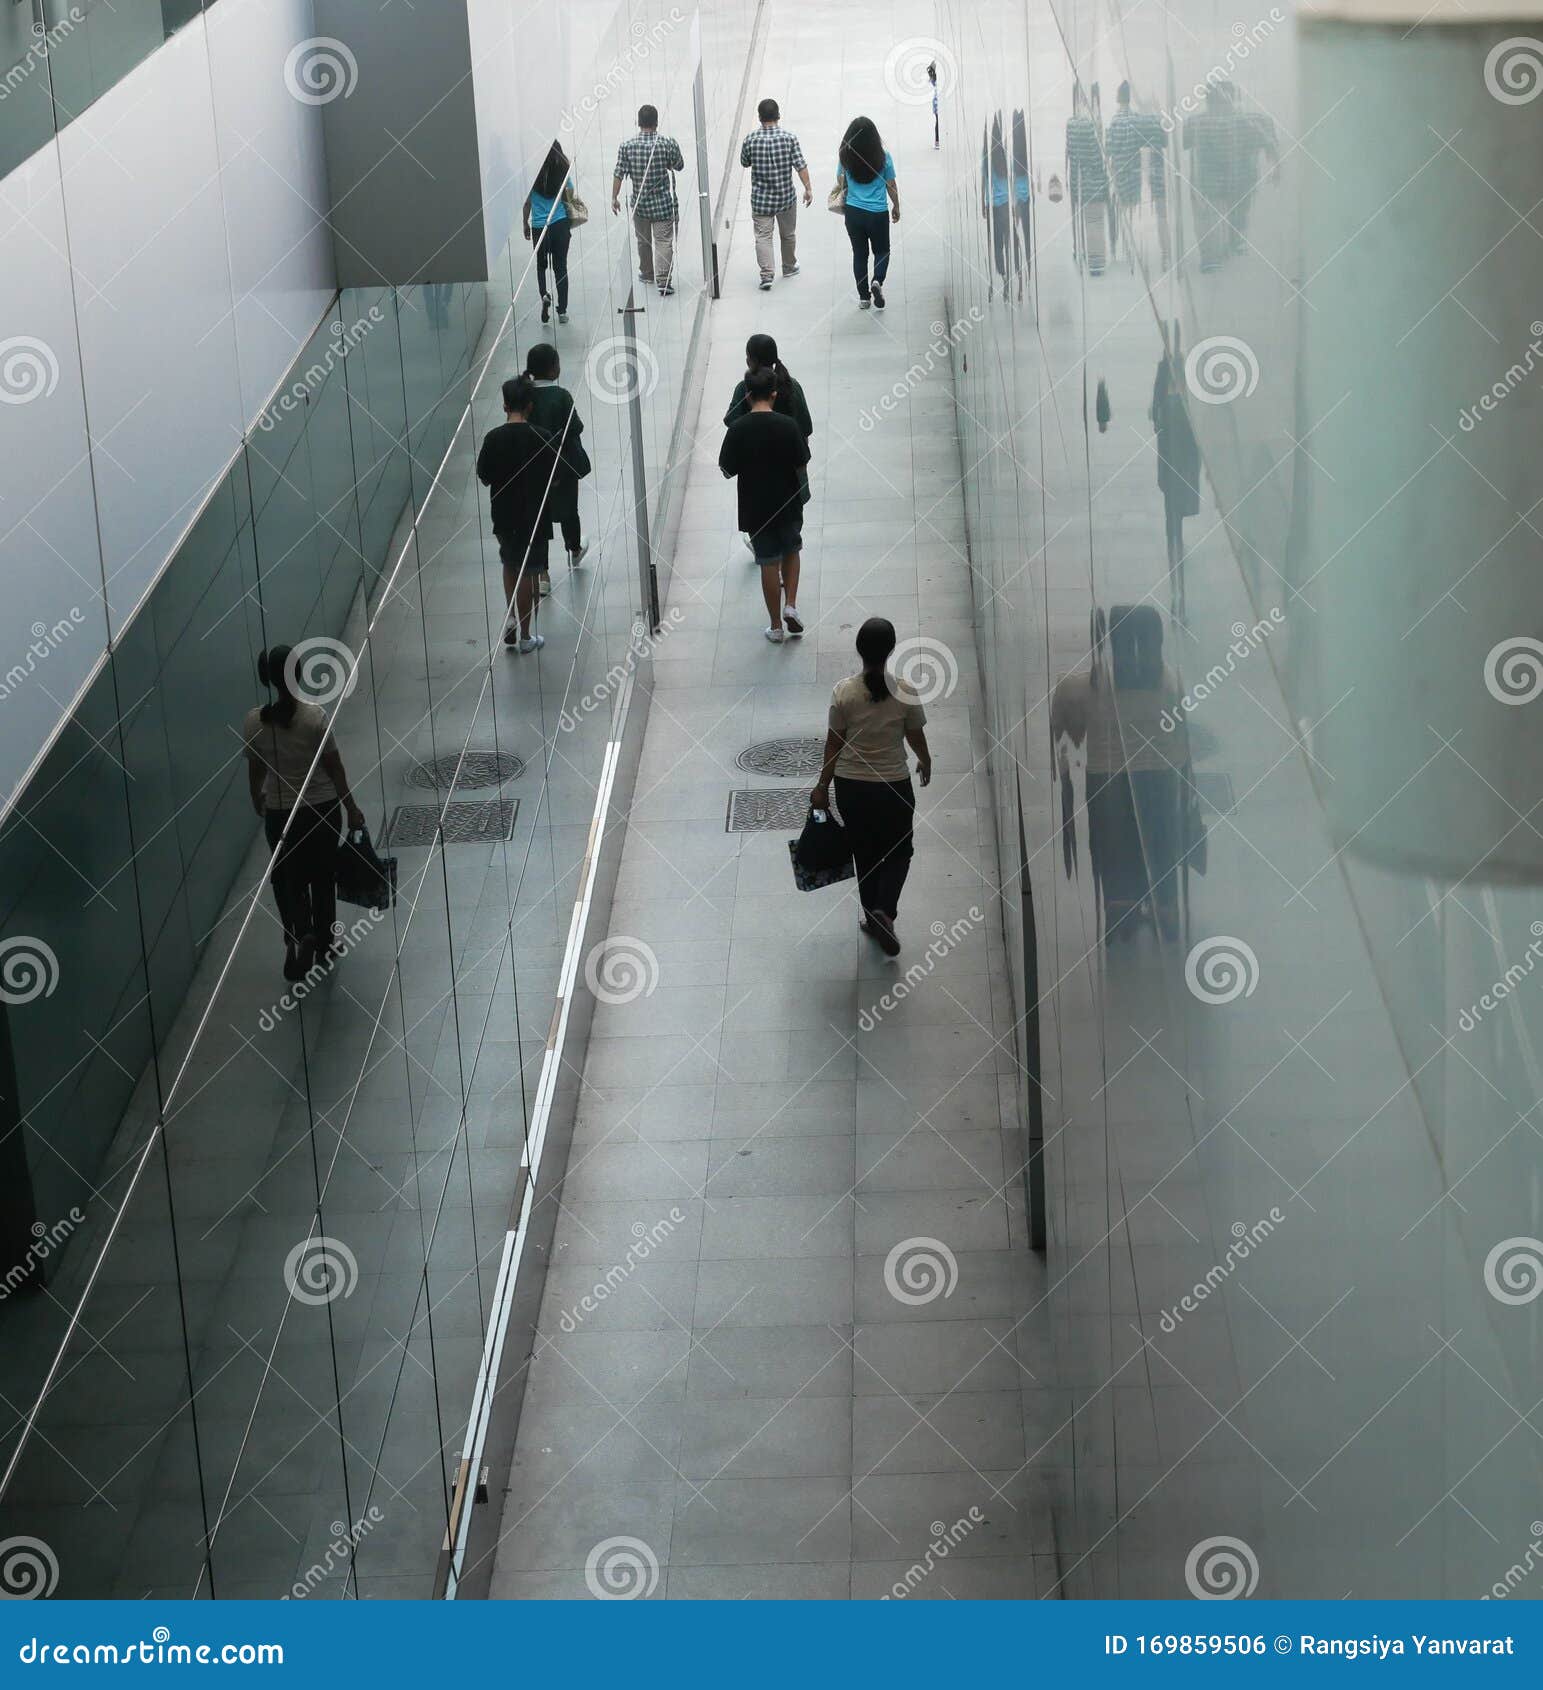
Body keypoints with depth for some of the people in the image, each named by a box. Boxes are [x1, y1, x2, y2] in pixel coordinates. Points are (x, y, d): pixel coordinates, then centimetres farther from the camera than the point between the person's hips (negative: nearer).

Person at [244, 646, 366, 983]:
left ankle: (300, 934, -8)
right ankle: (324, 945, 29)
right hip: (321, 809, 0)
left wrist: (256, 798, 21)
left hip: (279, 813, 1)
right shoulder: (315, 716, -18)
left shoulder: (254, 722, -12)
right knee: (322, 878, 18)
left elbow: (255, 769, 1)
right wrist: (351, 807, 1)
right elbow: (334, 767, -11)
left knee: (288, 879, 15)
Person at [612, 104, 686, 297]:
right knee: (664, 242, -2)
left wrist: (614, 198, 4)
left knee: (643, 241, 21)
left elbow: (619, 174, -6)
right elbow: (679, 166, 2)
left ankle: (646, 274, 38)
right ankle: (663, 282, -11)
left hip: (639, 203, 2)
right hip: (663, 203, -2)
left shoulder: (626, 146, -7)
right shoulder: (668, 143, -12)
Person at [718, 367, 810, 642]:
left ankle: (776, 626, 16)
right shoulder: (788, 426, -14)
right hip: (788, 504, 0)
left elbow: (728, 471, -6)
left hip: (755, 508, 0)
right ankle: (791, 605, 9)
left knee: (769, 563, 10)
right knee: (791, 551, 25)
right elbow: (801, 466, -7)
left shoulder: (738, 429, -13)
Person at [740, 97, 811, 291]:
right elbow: (800, 165, -12)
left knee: (763, 236, 1)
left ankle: (766, 274, -13)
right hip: (786, 198, 1)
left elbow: (744, 163, 7)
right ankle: (789, 268, 37)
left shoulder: (751, 139, -8)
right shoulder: (789, 137, -11)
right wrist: (808, 188, -5)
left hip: (760, 199, -1)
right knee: (788, 234, 20)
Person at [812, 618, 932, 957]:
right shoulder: (904, 692, -15)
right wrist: (925, 762, 21)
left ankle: (873, 916, 29)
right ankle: (884, 911, -4)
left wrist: (823, 786, 6)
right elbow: (916, 737, -1)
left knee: (865, 853, 20)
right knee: (898, 852, 17)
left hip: (851, 787, 1)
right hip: (894, 786, -1)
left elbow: (833, 742, -6)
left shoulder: (843, 692, -13)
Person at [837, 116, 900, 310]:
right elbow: (891, 186, -2)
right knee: (881, 251, 16)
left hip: (853, 212, 2)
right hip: (878, 214, -2)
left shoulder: (845, 157, -7)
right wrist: (896, 207, 14)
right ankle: (877, 281, -11)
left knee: (859, 253, 14)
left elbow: (841, 183, 8)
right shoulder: (883, 158, -11)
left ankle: (864, 297, 16)